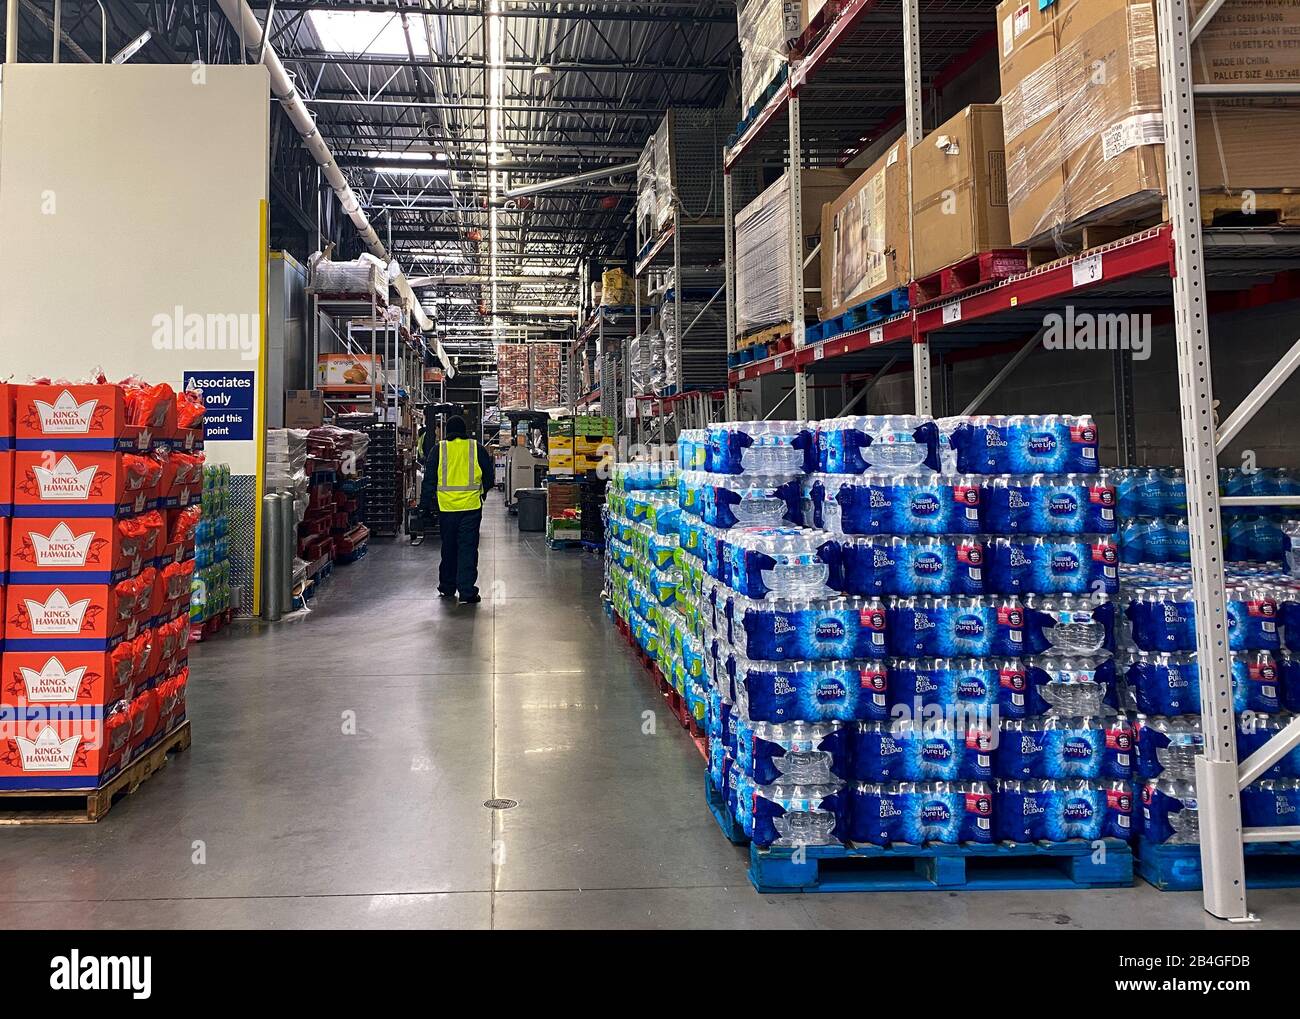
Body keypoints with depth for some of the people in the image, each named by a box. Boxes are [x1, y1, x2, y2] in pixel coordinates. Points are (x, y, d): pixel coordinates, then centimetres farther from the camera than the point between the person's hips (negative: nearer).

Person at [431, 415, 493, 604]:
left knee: (448, 547, 15)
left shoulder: (439, 449, 0)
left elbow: (430, 478, 3)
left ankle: (447, 587, 27)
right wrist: (483, 494, 22)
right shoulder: (477, 449, -1)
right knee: (468, 548, 0)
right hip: (471, 506, -1)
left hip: (446, 506, 1)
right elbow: (489, 477, 5)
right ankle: (467, 592, -5)